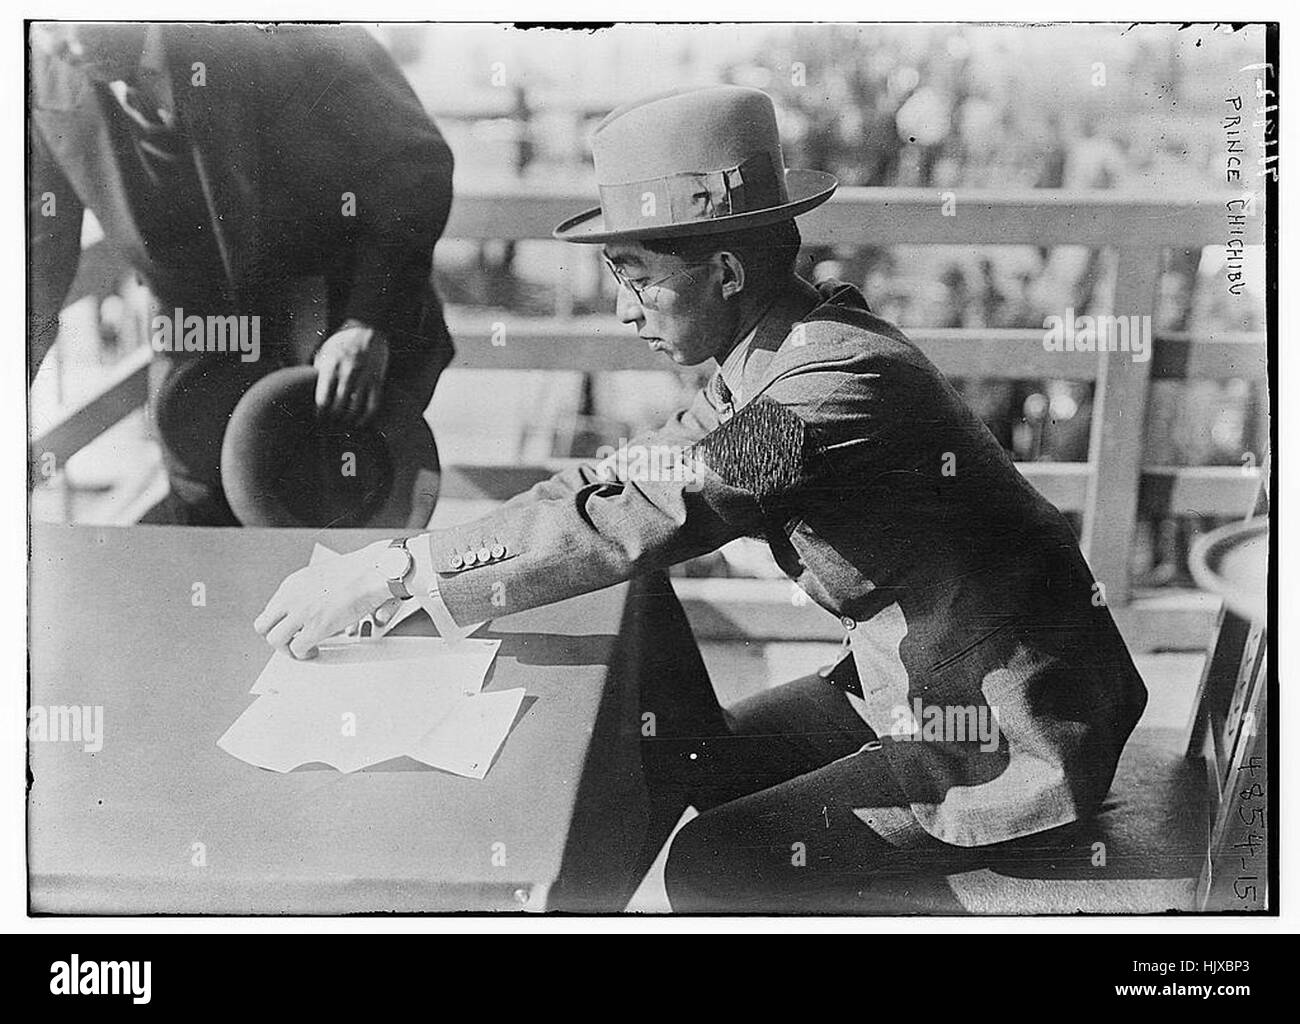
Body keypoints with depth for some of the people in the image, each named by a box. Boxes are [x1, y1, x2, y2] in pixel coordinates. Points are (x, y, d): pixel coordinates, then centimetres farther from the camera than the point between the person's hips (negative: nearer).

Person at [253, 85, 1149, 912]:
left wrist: (394, 570, -29)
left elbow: (635, 518, -34)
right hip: (920, 687, 9)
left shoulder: (840, 379, -28)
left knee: (713, 867, -11)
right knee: (694, 762, 12)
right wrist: (405, 565, -8)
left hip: (1010, 747, -9)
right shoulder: (782, 349, 2)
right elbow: (627, 478, 2)